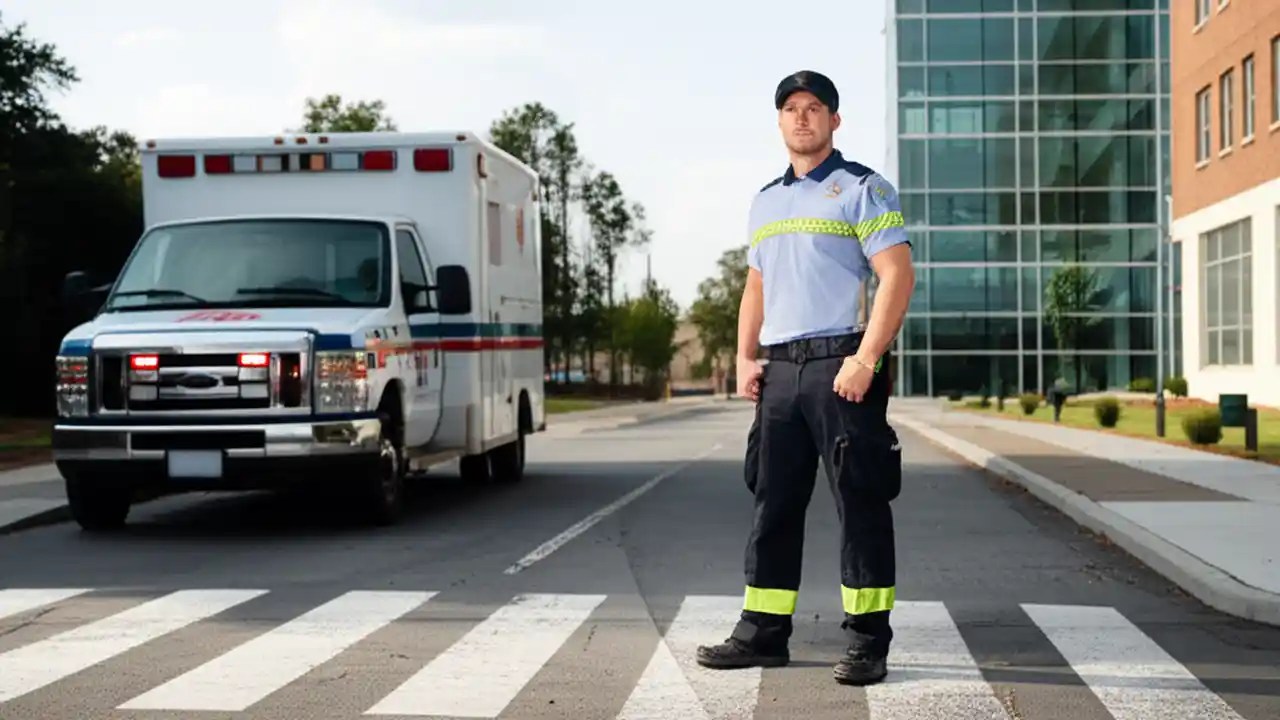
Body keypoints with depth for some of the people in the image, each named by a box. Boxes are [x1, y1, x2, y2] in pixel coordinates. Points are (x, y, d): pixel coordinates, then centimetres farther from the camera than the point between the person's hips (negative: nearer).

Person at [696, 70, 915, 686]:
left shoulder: (862, 189, -1)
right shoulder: (766, 200, 19)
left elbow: (897, 277, -10)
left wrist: (864, 360, -18)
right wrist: (745, 358, 9)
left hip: (840, 363, -6)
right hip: (779, 368, 7)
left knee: (859, 502, -4)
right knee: (773, 503, 8)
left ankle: (867, 640, 1)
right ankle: (762, 631, 15)